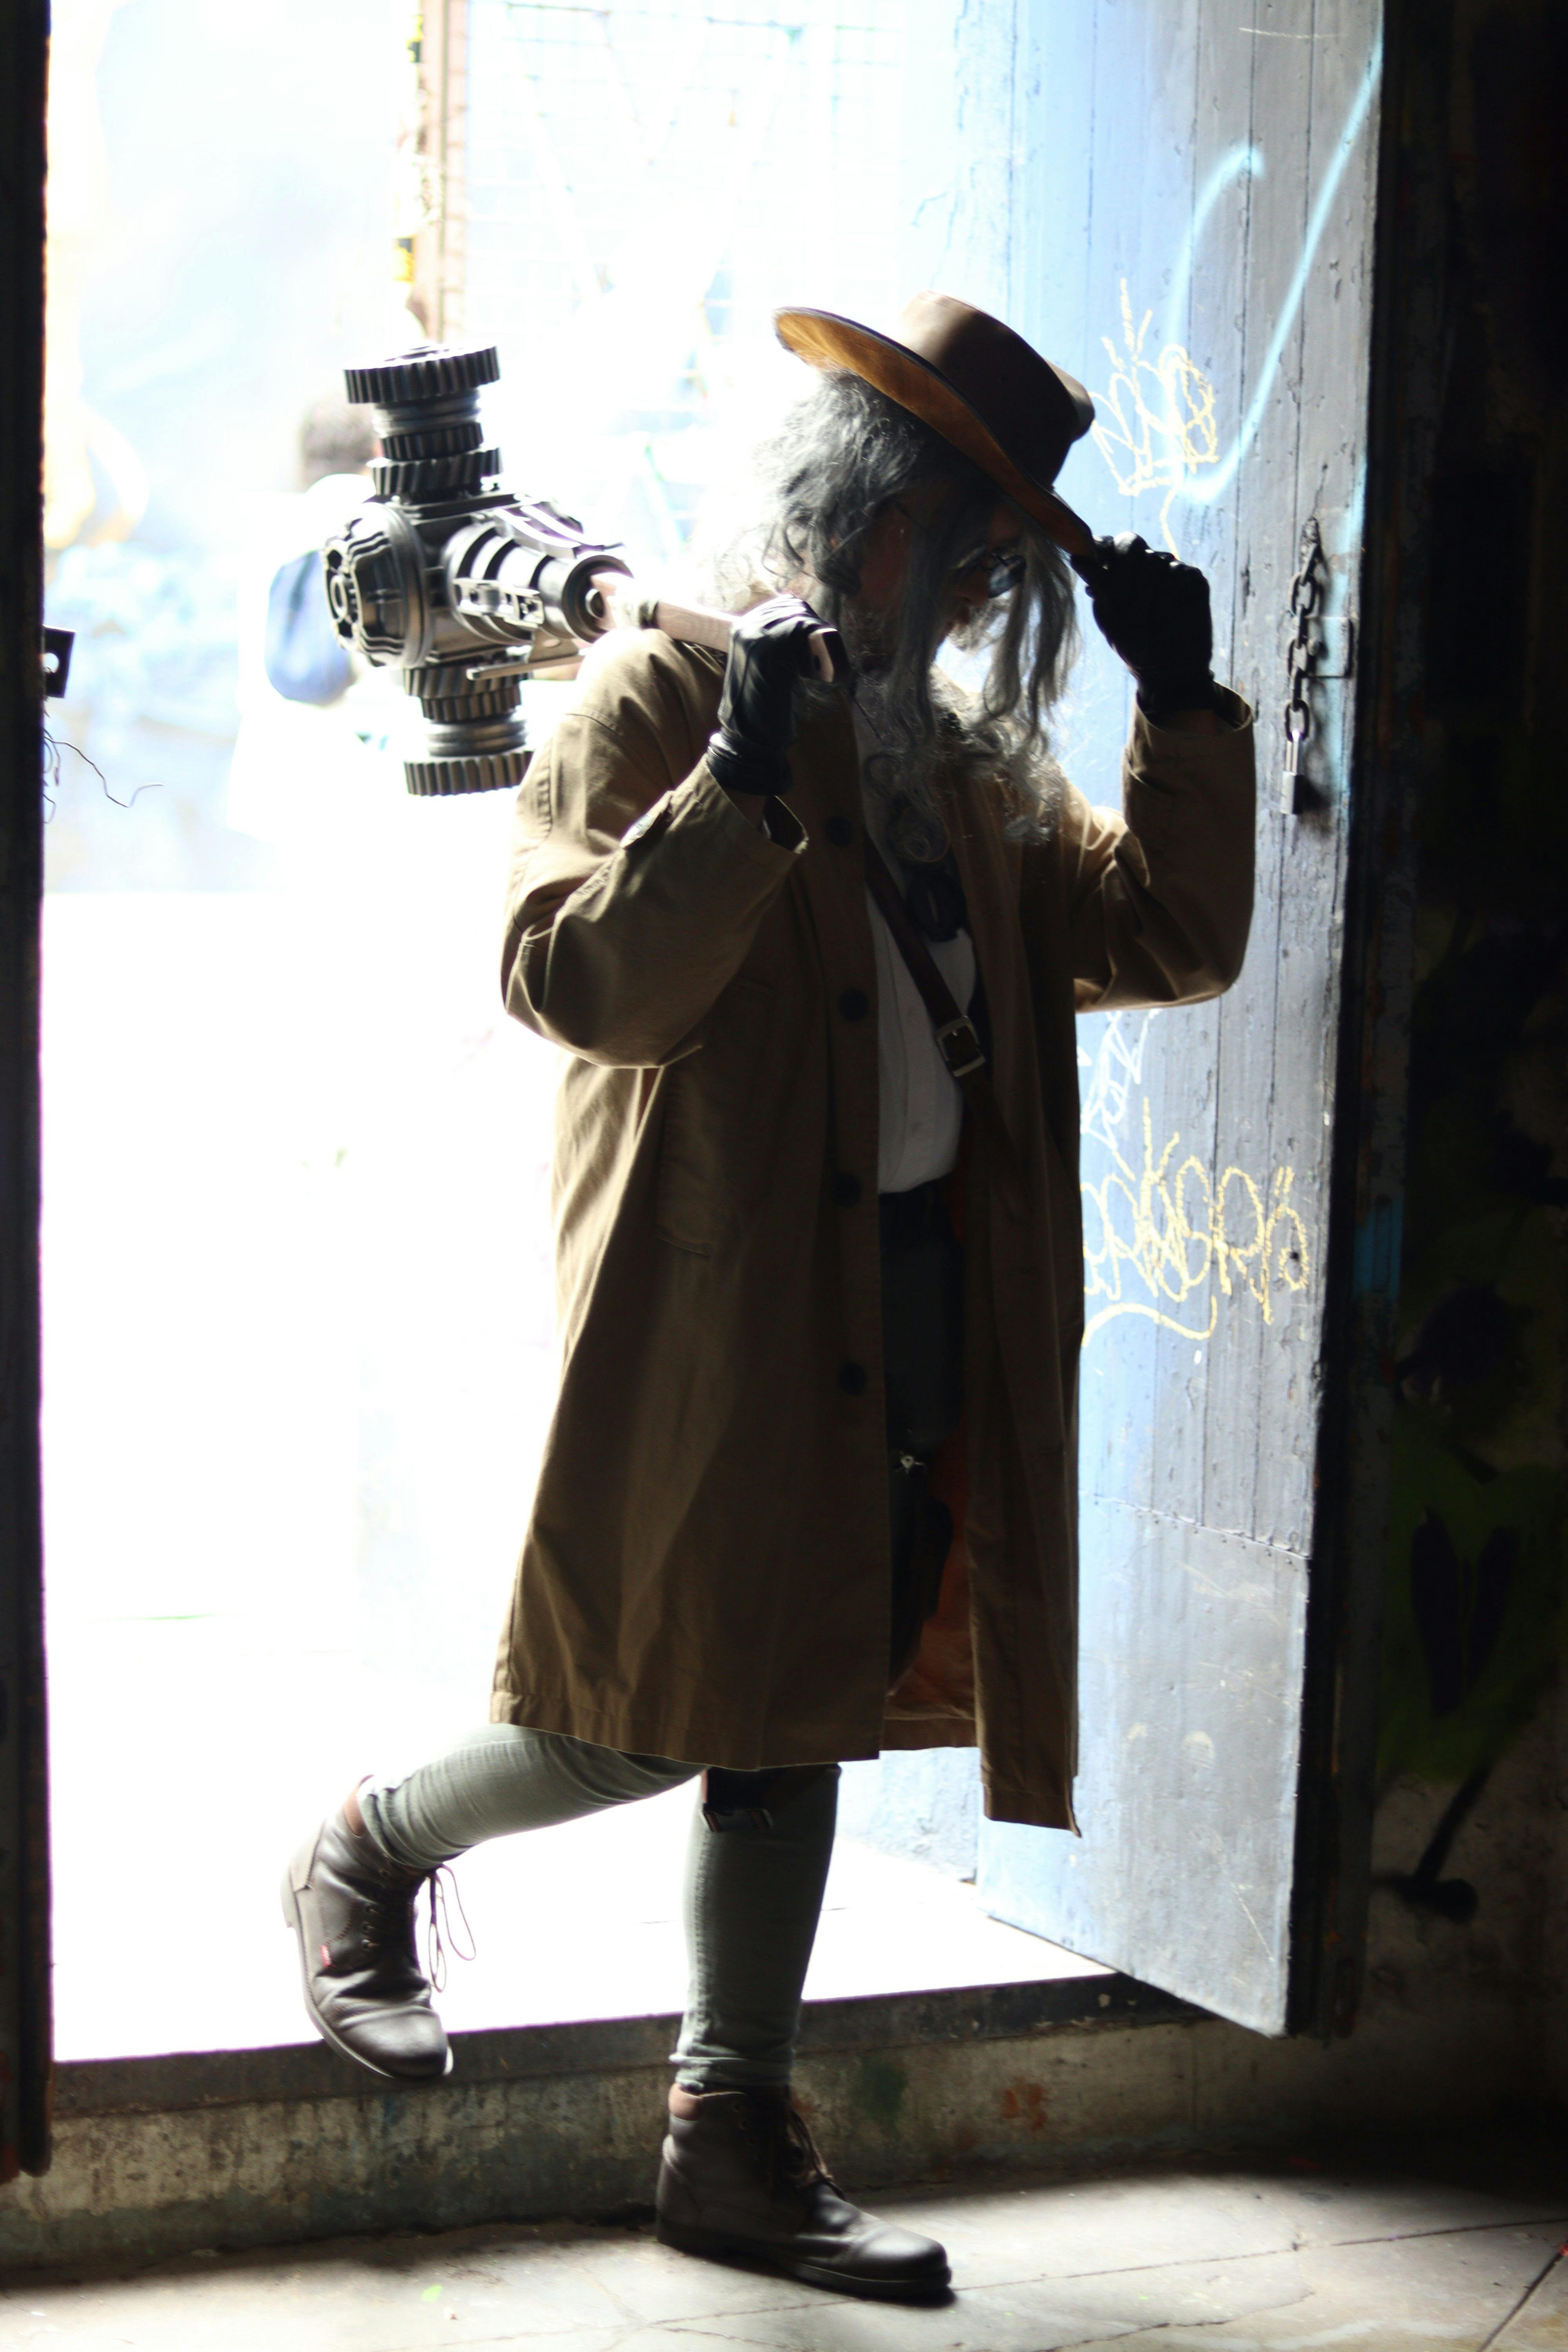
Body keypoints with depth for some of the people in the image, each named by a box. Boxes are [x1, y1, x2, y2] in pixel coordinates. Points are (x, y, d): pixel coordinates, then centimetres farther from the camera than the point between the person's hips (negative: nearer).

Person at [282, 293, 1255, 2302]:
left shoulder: (964, 764, 17)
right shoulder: (659, 696, -5)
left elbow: (1170, 943, 14)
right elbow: (575, 977, -17)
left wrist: (1185, 711, 3)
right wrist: (745, 788, -28)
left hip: (921, 1310, 7)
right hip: (720, 1310, -7)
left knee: (797, 1722, 11)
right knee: (660, 1719, -4)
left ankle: (735, 2142, 20)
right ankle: (368, 1856, 24)